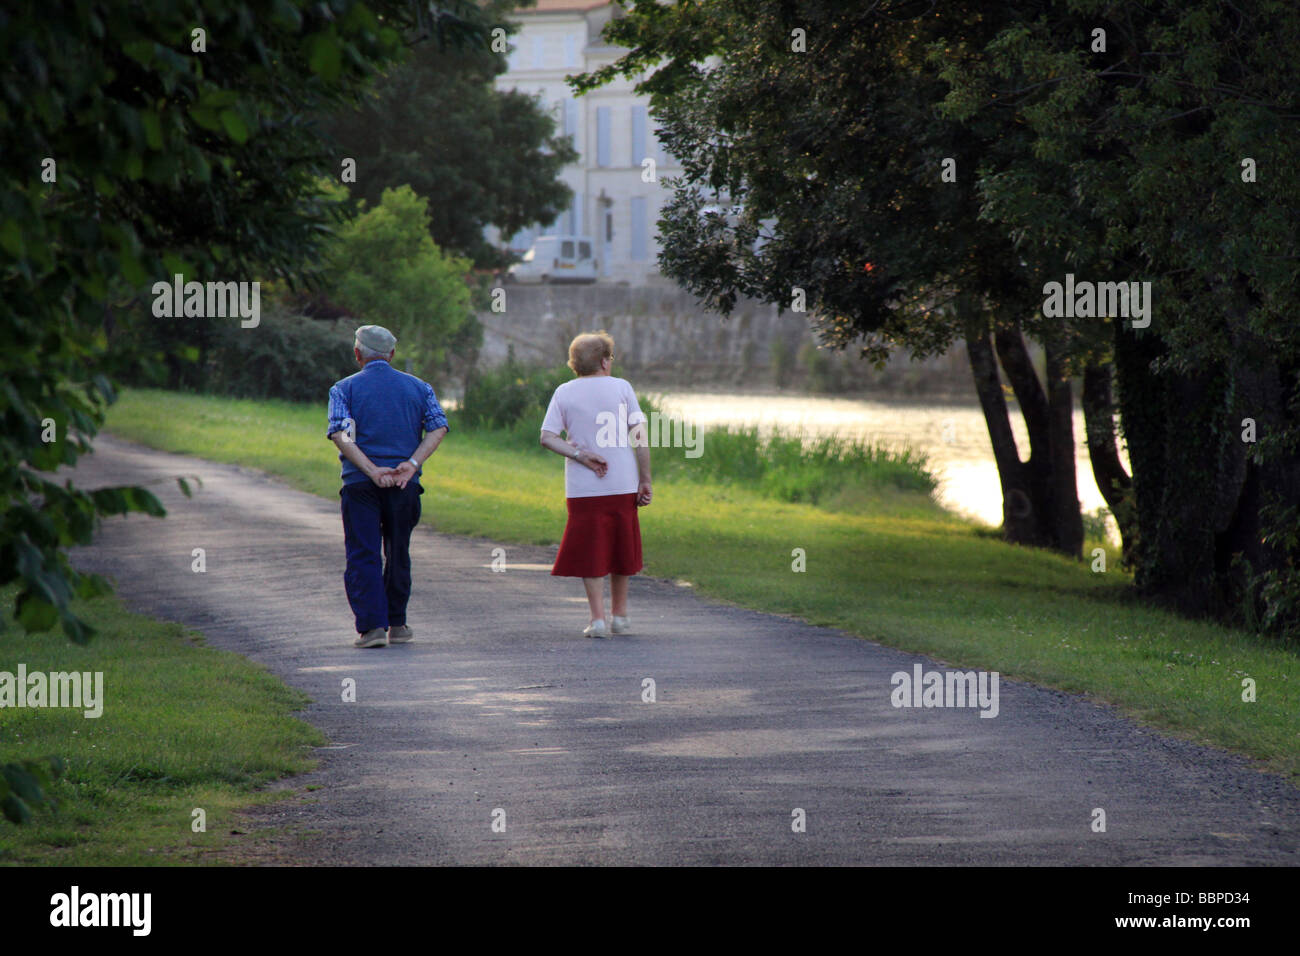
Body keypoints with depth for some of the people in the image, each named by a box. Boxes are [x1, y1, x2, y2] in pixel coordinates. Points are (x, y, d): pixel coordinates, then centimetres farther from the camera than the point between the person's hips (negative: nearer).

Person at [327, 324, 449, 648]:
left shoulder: (344, 389, 3)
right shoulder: (419, 387, 10)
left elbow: (340, 435, -12)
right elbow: (438, 427, -2)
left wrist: (372, 470, -18)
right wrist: (411, 464, -11)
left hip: (360, 483, -2)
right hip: (405, 485, 2)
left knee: (363, 557, -2)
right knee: (398, 554, 15)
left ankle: (371, 625, -13)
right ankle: (397, 624, 21)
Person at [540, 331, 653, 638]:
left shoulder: (564, 393, 2)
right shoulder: (621, 388, 0)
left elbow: (547, 438, -7)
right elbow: (640, 437, -4)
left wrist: (580, 455, -9)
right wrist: (645, 481, 0)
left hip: (583, 488, 0)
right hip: (623, 485, 0)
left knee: (590, 553, 5)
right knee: (619, 549, 15)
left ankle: (598, 618, -3)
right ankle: (620, 616, 23)